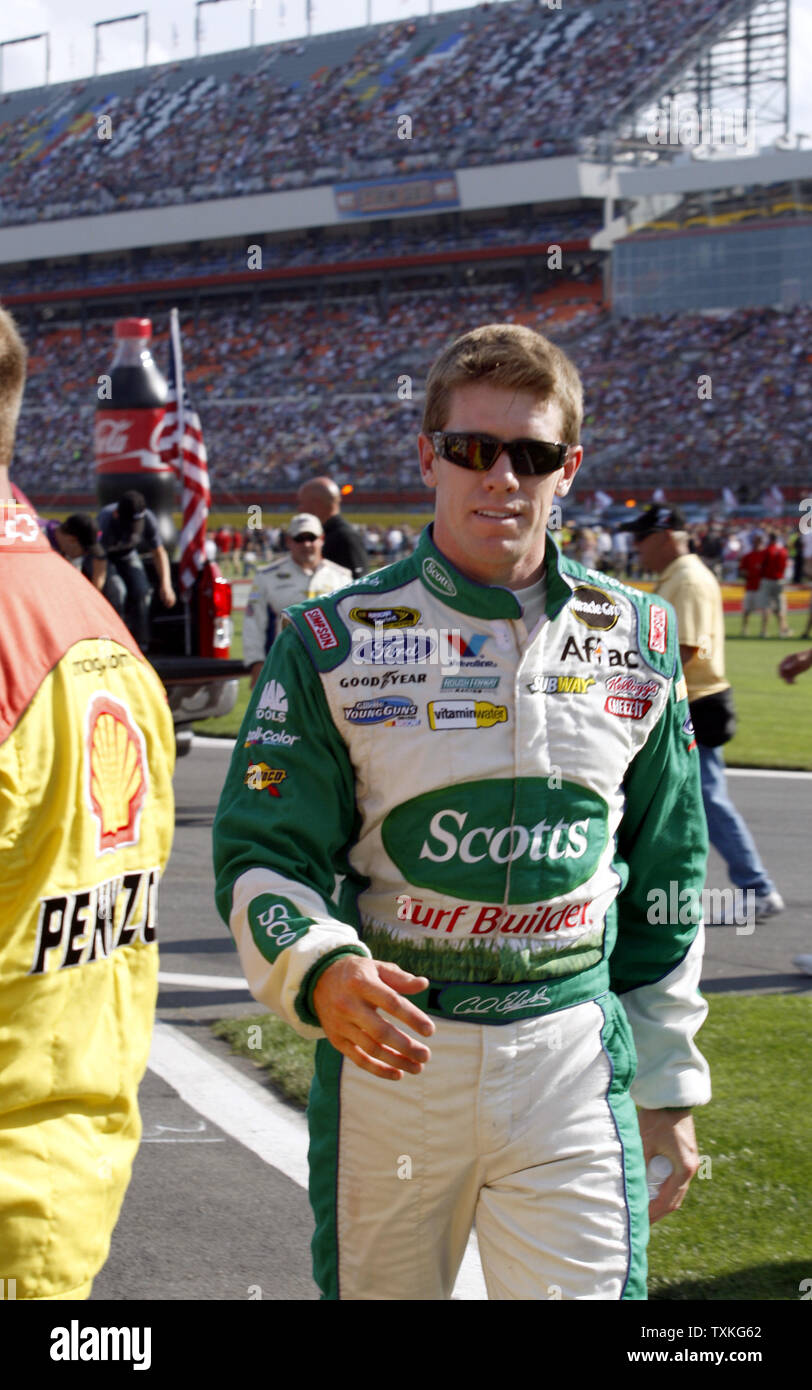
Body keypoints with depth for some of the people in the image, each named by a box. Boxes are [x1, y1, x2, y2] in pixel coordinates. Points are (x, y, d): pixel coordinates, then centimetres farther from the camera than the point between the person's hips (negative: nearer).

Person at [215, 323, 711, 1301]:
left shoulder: (638, 642, 6)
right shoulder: (332, 642, -2)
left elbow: (665, 877, 12)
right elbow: (261, 854, -3)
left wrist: (667, 1084, 12)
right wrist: (319, 970, -25)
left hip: (573, 1060, 1)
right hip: (388, 1046, -1)